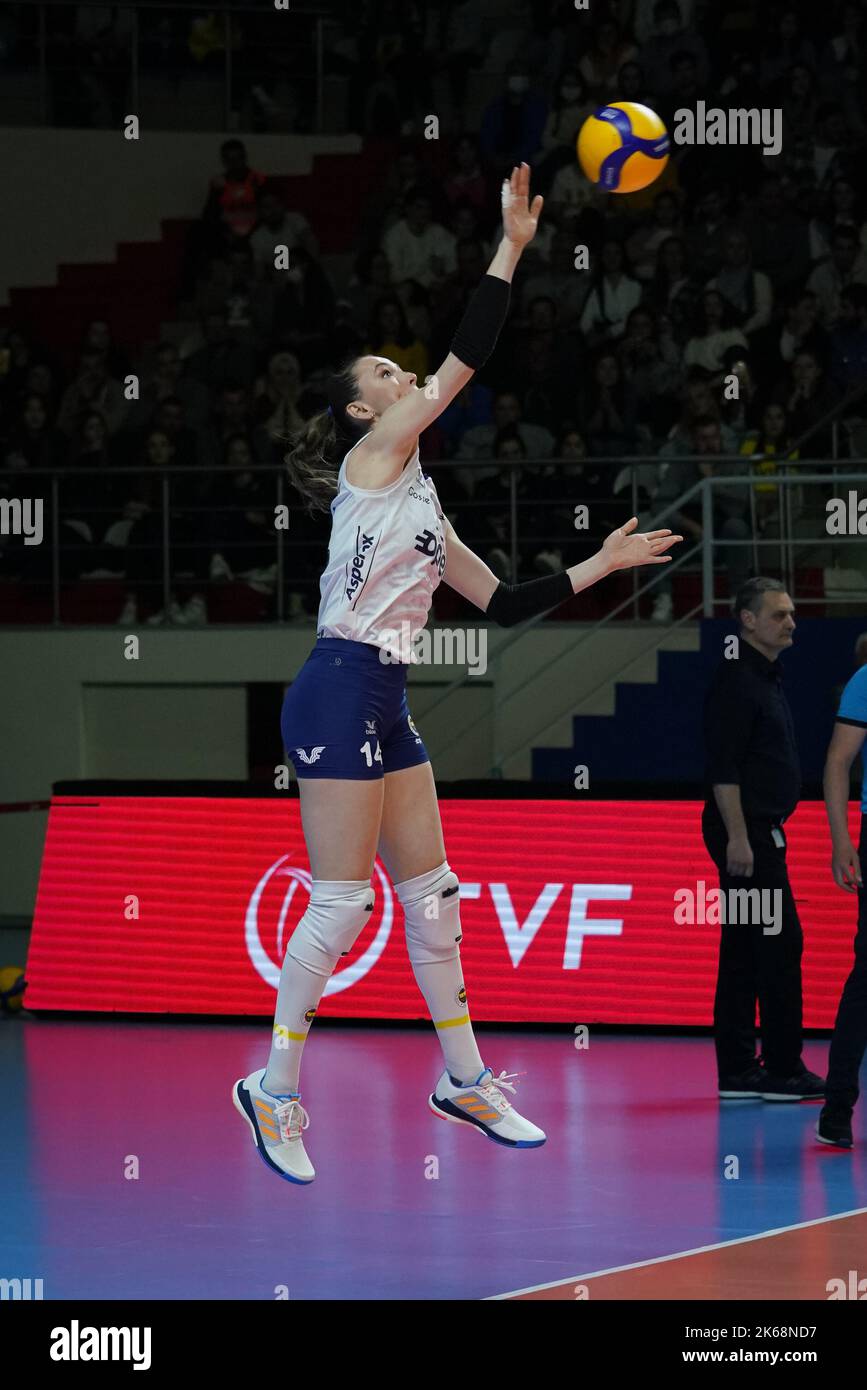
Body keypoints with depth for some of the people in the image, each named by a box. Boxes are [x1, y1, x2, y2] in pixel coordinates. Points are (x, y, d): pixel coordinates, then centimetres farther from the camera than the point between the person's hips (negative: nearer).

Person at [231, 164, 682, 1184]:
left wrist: (598, 566, 17)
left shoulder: (418, 507, 20)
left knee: (431, 893, 12)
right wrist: (510, 250, -15)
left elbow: (504, 605, 21)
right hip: (338, 692, -9)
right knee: (341, 904, -8)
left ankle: (463, 1081, 20)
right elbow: (463, 365, -14)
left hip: (384, 708, 9)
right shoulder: (369, 461, -4)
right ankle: (273, 1093, -1)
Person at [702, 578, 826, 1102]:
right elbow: (723, 767, -19)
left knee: (743, 955, 9)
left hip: (760, 831, 10)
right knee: (780, 943, -9)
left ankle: (738, 1070, 10)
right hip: (746, 832, -10)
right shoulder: (737, 680, -13)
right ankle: (783, 1068, -6)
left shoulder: (768, 678, 17)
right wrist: (737, 837, -23)